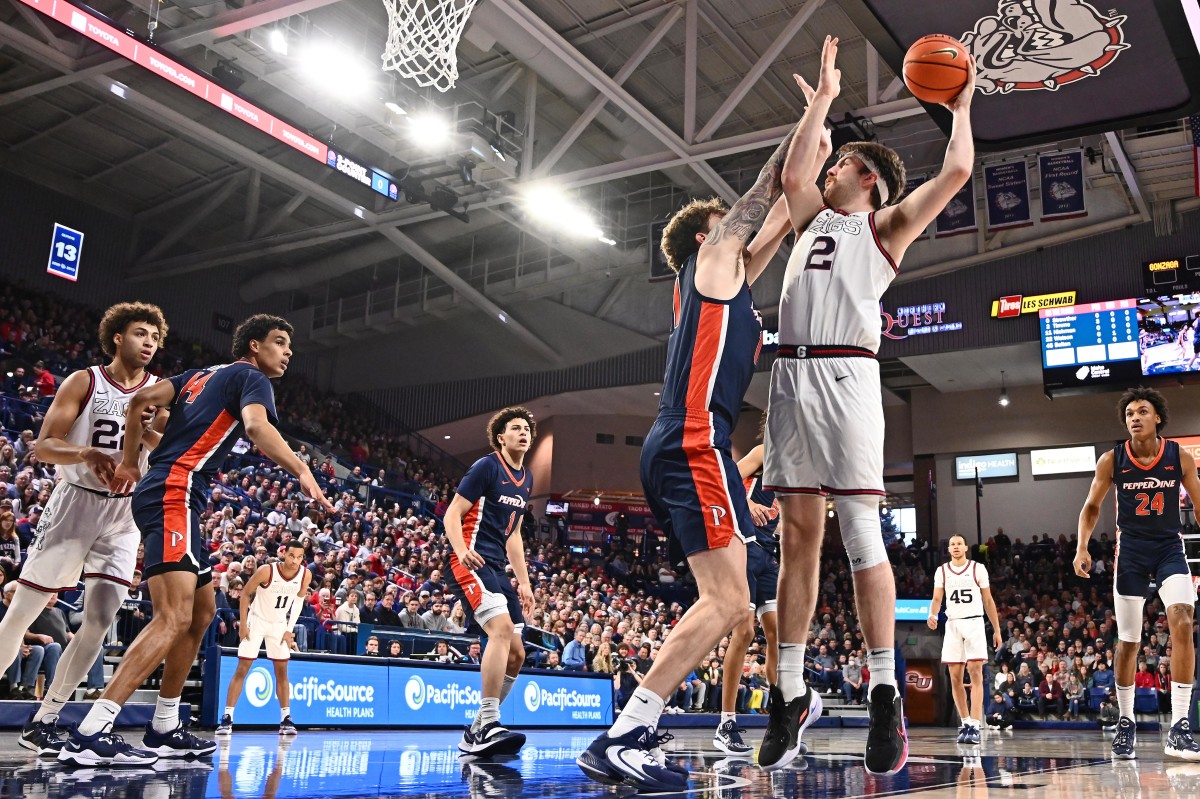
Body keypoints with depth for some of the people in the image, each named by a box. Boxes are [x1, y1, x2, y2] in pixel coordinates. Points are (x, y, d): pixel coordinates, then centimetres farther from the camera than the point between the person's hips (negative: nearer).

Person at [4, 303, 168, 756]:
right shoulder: (84, 382, -4)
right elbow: (44, 447, -10)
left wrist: (144, 432, -24)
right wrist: (86, 454, -30)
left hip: (123, 514, 2)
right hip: (74, 503, -2)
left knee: (101, 619, -7)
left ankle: (43, 721, 3)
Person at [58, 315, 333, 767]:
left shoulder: (202, 374, 24)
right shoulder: (251, 377, 0)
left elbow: (142, 399, 14)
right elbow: (256, 426, -21)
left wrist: (130, 461, 17)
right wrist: (302, 471, -31)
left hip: (165, 494, 10)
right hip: (175, 495, -10)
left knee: (202, 612, 16)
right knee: (174, 618, -20)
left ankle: (163, 730, 19)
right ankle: (87, 736, -26)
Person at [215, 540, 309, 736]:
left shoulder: (305, 575, -15)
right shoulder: (266, 571, -25)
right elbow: (245, 593, -11)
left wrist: (289, 629, -3)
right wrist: (243, 624, -12)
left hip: (280, 625, 3)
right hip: (257, 621, -3)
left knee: (282, 671, 3)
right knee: (242, 669, -5)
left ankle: (286, 719, 7)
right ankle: (227, 718, -2)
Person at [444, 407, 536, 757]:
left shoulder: (527, 478, 18)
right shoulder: (486, 466, -5)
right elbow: (452, 514, -10)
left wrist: (524, 582, 20)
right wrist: (462, 550, -29)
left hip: (498, 568, 9)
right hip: (472, 562, -9)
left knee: (516, 654, 4)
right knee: (502, 627, -29)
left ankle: (477, 732, 14)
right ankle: (487, 725, -29)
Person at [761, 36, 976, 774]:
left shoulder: (887, 226, 12)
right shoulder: (816, 216, 28)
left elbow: (958, 171, 3)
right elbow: (792, 173, 23)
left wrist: (961, 108, 19)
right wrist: (825, 97, 31)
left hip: (847, 375, -5)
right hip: (793, 375, 5)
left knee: (862, 536, -10)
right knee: (799, 536, 3)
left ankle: (886, 698, -4)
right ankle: (792, 694, 6)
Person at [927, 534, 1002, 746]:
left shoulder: (978, 568, 3)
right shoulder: (942, 571, 8)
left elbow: (988, 601, 6)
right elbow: (937, 598, 2)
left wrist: (997, 630, 4)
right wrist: (932, 615, -20)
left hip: (975, 623, -3)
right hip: (953, 625, 3)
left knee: (975, 673, -12)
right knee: (955, 677, 2)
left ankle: (974, 726, -16)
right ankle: (965, 723, 13)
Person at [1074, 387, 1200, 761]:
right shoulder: (1111, 460, -6)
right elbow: (1092, 506, 4)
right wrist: (1082, 547, -9)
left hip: (1169, 548, 0)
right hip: (1130, 552, 0)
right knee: (1127, 641, 4)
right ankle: (1125, 724, 19)